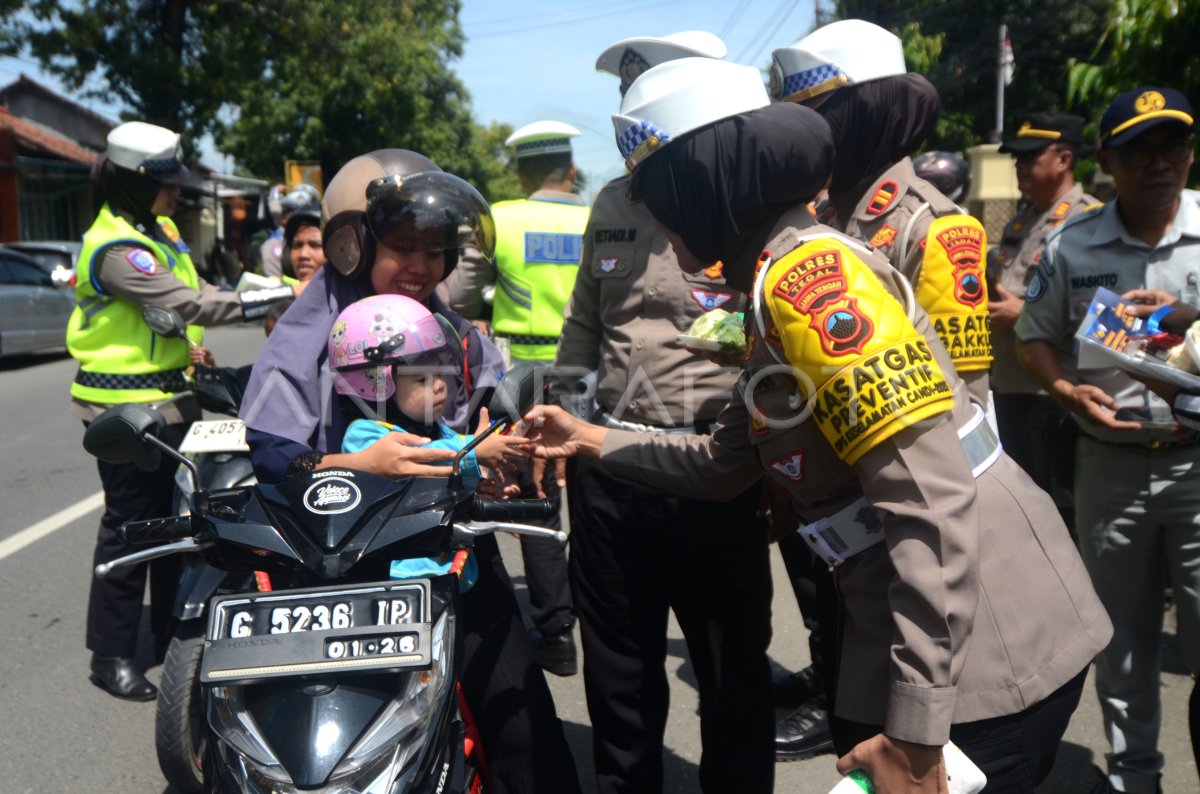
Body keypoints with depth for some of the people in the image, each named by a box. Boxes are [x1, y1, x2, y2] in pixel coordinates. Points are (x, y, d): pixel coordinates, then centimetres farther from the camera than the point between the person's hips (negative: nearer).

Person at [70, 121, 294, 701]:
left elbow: (187, 294, 19)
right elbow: (191, 304, -28)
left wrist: (189, 340, 0)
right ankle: (111, 654, 13)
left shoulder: (160, 229, 10)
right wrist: (282, 297, -28)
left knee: (174, 521, 15)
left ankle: (173, 632, 30)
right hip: (125, 408, -9)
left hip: (169, 399, 9)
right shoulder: (116, 248, -20)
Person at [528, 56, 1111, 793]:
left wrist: (913, 733, -22)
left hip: (987, 651, -9)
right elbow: (725, 462, 21)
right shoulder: (778, 282, 11)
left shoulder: (807, 274, -19)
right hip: (934, 629, 9)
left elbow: (935, 499, -26)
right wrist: (592, 439, 20)